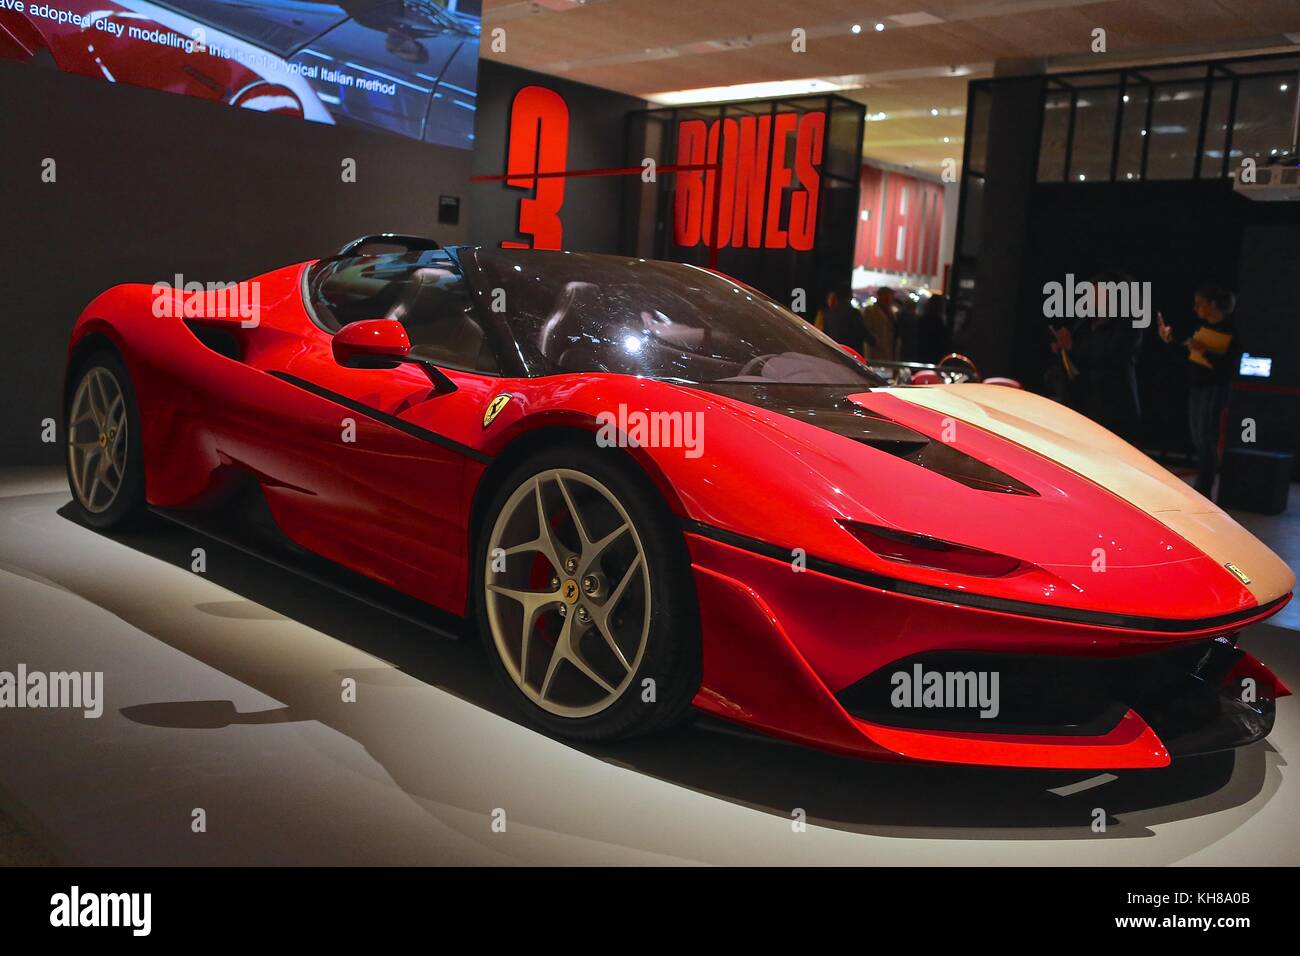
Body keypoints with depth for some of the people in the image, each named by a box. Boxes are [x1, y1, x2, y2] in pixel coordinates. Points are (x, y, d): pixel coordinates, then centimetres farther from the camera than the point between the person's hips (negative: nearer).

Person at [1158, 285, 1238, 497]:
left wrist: (1203, 350, -25)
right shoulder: (1201, 324, 7)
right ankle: (1201, 486, 22)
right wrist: (1170, 339, 5)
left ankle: (1203, 490, -2)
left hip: (1214, 389, -8)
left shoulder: (1230, 330, -13)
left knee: (1206, 440, -7)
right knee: (1197, 439, 12)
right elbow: (1188, 348, 18)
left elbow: (1227, 364, -19)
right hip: (1195, 386, 8)